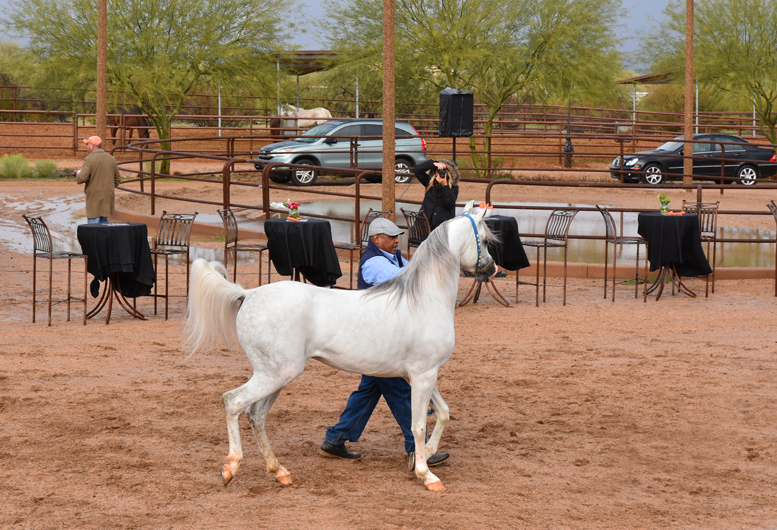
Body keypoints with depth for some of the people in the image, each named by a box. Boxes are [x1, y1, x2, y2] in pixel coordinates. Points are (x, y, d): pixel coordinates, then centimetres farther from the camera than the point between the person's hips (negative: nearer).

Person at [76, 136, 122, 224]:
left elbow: (81, 179, -20)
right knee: (104, 222, 17)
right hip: (108, 198, 6)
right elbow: (117, 180, 13)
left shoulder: (89, 159, -13)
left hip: (94, 198, -6)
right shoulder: (111, 159, 7)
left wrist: (78, 175, 2)